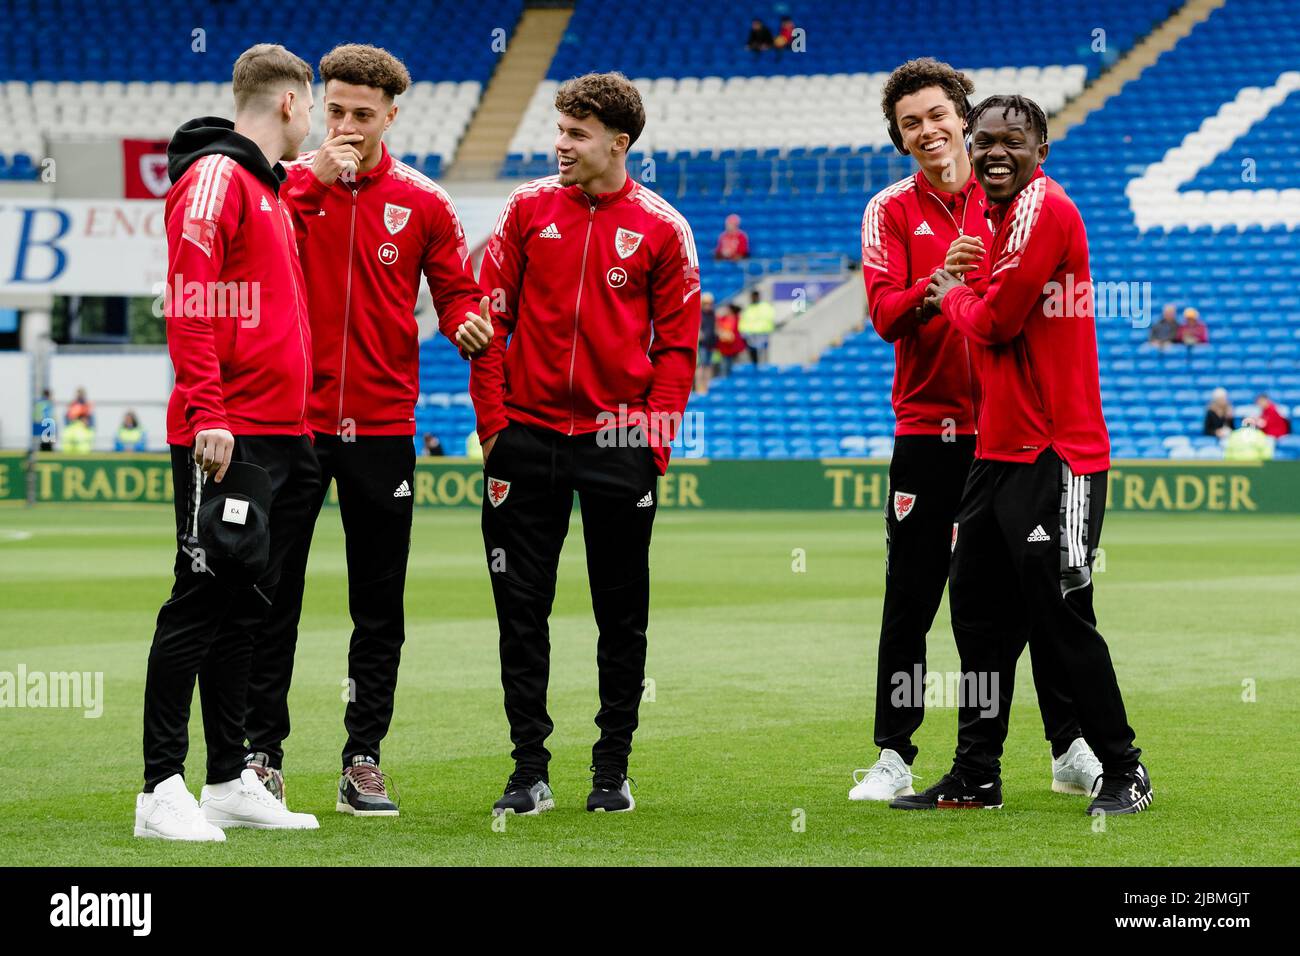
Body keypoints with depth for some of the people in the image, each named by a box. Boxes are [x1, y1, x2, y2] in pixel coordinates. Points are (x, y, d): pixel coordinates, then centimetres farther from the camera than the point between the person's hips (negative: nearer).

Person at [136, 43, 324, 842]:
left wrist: (298, 416, 17)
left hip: (281, 436, 9)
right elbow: (189, 299, -17)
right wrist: (208, 414, -24)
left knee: (246, 608, 11)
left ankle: (232, 782, 15)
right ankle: (163, 789, -7)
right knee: (202, 603, -8)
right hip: (227, 440, -9)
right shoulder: (215, 178, -8)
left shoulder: (273, 189, 21)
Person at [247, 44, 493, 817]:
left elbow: (457, 289, 8)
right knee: (274, 598, 2)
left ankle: (364, 758, 14)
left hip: (382, 427, 1)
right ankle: (263, 754, 10)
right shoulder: (289, 185, 0)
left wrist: (469, 322, -14)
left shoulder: (423, 203, 4)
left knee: (380, 608, 6)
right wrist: (312, 181, -21)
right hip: (292, 420, -1)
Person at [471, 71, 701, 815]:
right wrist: (492, 416, -2)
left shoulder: (662, 229, 0)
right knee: (522, 607, 2)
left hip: (618, 441, -1)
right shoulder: (529, 208, 4)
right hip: (528, 436, 1)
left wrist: (656, 432, -7)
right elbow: (491, 314, 5)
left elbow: (678, 342, 2)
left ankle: (613, 769, 15)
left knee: (622, 614, 5)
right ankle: (531, 771, 9)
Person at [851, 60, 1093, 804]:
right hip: (928, 428, -1)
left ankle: (1072, 750, 11)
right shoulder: (891, 211, 2)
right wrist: (937, 285, -28)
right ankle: (894, 756, 7)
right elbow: (885, 315, -10)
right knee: (911, 597, 1)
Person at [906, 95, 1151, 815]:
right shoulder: (999, 215, 17)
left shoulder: (1044, 207, -12)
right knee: (976, 610, 11)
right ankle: (975, 777, 18)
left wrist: (952, 297, 0)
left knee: (1064, 620, -6)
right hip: (997, 451, 10)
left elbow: (998, 318, -16)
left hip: (1055, 456, -10)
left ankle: (1125, 773, 5)